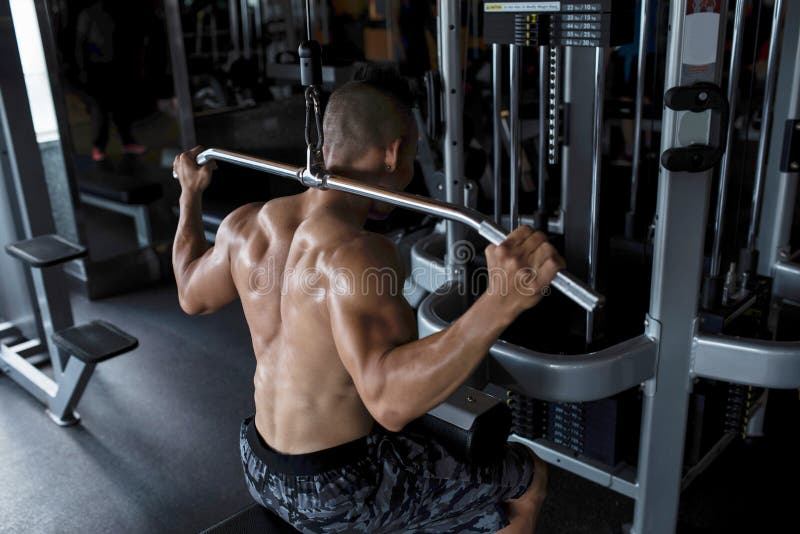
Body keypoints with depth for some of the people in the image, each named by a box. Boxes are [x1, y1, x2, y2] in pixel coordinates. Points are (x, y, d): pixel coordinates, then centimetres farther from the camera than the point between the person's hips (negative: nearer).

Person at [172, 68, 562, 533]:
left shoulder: (247, 226, -7)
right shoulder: (354, 253, -30)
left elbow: (192, 295, 13)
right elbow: (391, 398, -44)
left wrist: (191, 194, 24)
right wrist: (502, 302, -53)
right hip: (337, 494, -8)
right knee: (529, 478, 10)